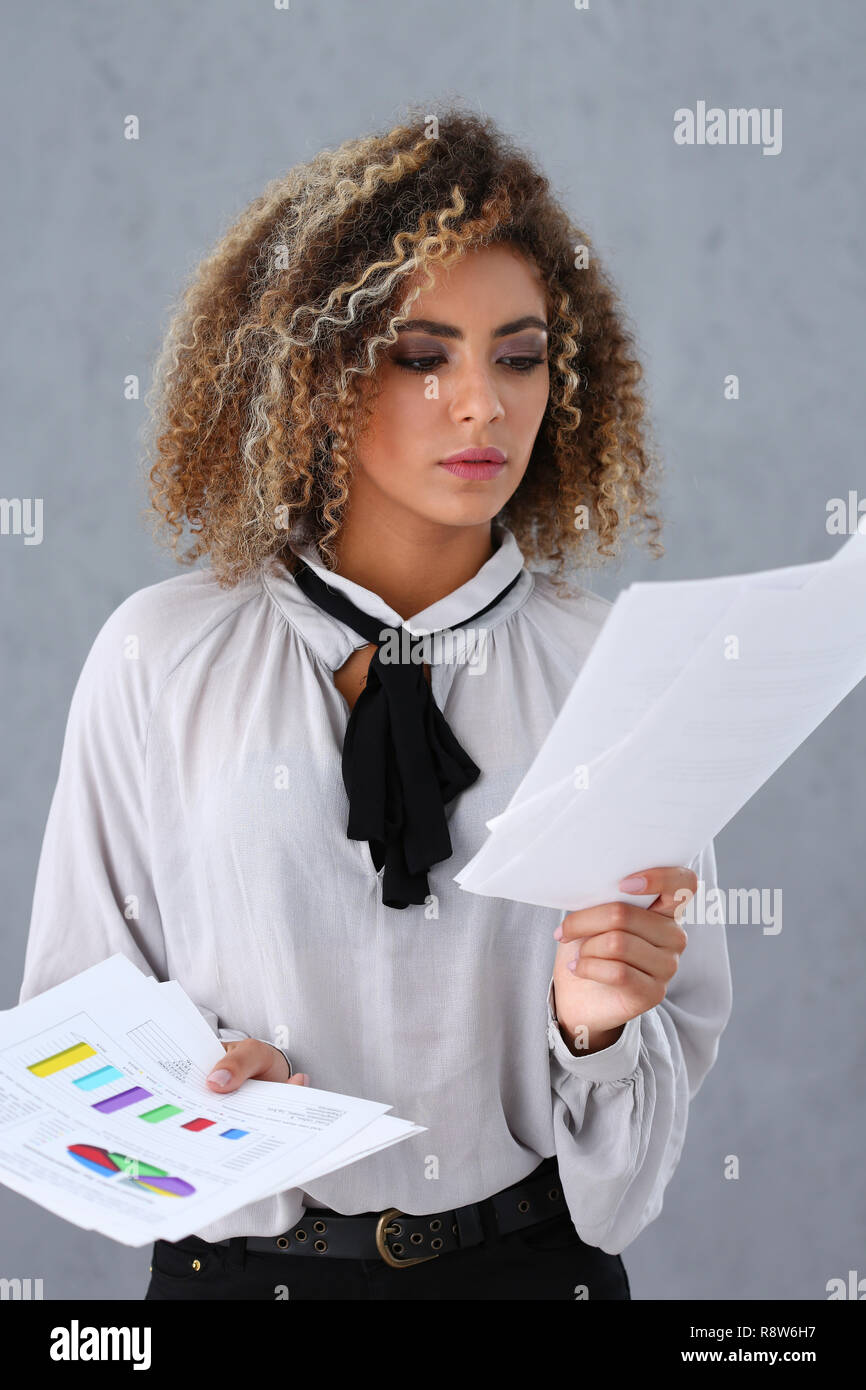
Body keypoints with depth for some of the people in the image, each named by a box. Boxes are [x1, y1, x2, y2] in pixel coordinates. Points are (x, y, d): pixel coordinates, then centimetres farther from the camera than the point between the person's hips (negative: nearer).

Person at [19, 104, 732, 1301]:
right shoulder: (160, 660, -7)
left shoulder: (614, 671, -6)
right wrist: (191, 1081, -19)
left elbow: (681, 1049, -2)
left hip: (535, 1254, 1)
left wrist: (598, 1023, -21)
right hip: (247, 1255, 0)